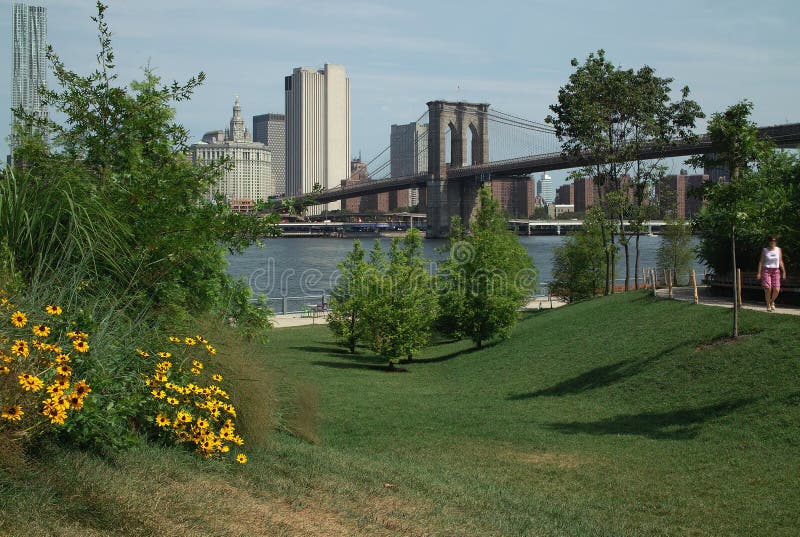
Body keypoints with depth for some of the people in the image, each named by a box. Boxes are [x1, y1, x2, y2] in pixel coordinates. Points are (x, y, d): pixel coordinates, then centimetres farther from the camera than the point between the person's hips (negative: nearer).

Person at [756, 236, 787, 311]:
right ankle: (768, 305, 7)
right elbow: (761, 262, 0)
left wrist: (784, 272, 5)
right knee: (768, 289, -12)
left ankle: (772, 302, 23)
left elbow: (780, 261, 10)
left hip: (776, 271, 2)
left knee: (776, 290, -7)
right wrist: (759, 272, -7)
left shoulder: (778, 250, 7)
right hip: (766, 270, -2)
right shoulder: (764, 250, 1)